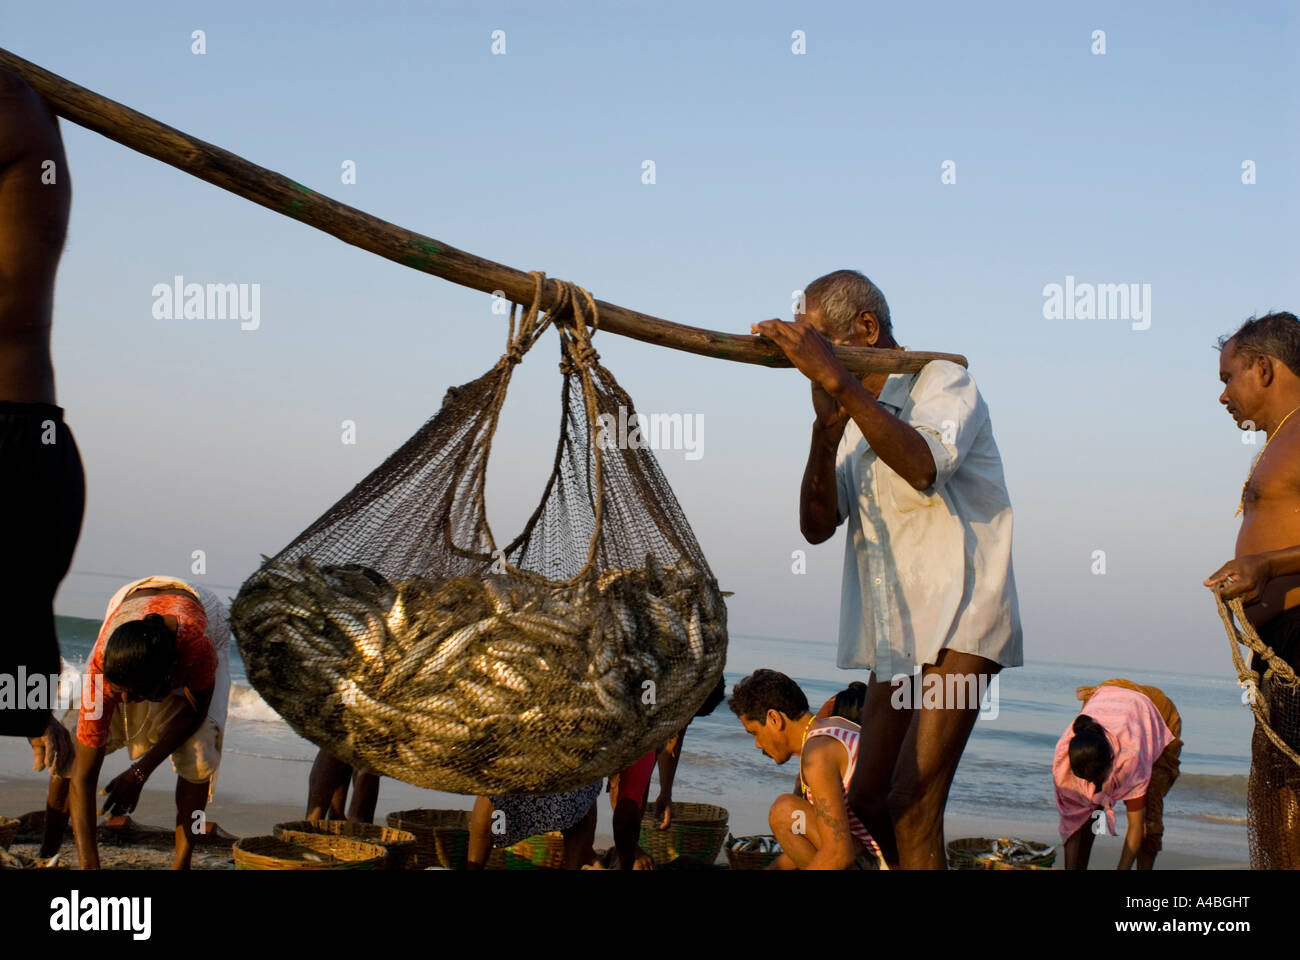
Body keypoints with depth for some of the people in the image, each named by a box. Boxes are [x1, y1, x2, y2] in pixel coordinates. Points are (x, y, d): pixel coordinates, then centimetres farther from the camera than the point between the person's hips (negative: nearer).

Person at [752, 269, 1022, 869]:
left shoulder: (943, 381, -6)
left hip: (959, 624, -8)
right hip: (896, 636, 8)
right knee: (868, 803, 10)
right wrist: (826, 428, -11)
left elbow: (924, 465, -30)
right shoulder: (859, 418, 15)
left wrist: (835, 378, -33)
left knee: (911, 806, -18)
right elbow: (817, 525, 4)